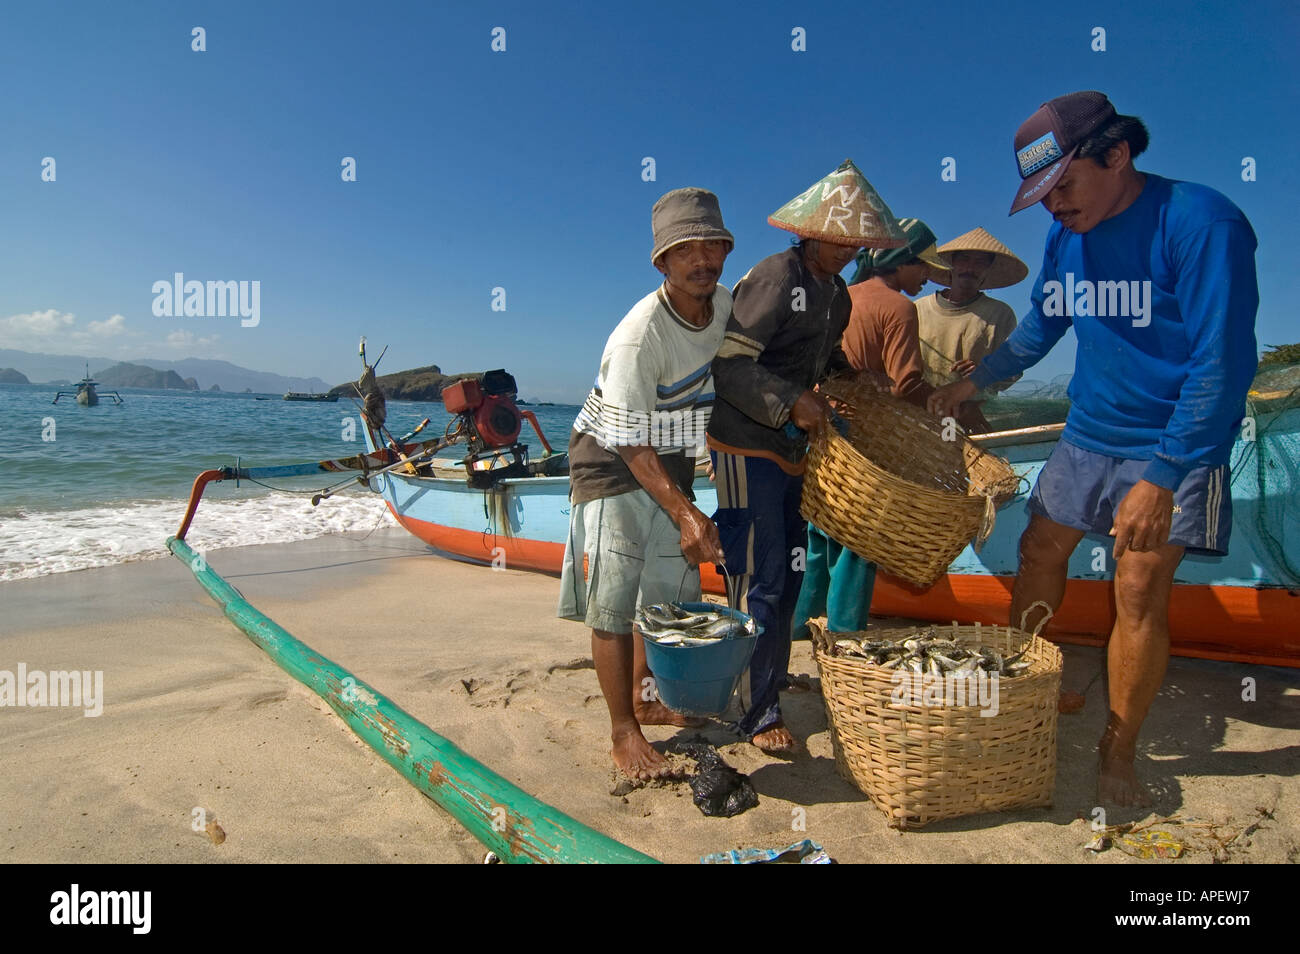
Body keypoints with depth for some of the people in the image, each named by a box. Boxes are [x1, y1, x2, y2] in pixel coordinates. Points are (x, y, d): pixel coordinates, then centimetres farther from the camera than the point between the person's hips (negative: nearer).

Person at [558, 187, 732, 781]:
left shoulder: (725, 305, -7)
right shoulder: (639, 336, -29)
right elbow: (632, 445, -29)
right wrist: (684, 513, -37)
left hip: (671, 461, 8)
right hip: (612, 463, -7)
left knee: (670, 588, 14)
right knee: (614, 599, -8)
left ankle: (644, 699, 32)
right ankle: (623, 732, 5)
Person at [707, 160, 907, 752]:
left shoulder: (836, 293, 13)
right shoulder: (775, 277, -15)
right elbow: (728, 365, -23)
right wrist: (791, 403, -25)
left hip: (790, 448, 9)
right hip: (744, 447, -9)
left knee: (786, 572, 16)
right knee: (759, 580, -6)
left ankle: (769, 675, 33)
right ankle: (758, 713, 6)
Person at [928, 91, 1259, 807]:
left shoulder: (1200, 224, -20)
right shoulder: (1066, 236, 2)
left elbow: (1223, 365, -23)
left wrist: (1160, 480, -26)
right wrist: (970, 383, 14)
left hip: (1174, 446, -6)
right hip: (1087, 433, 7)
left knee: (1139, 590, -6)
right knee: (1039, 552, 10)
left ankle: (1117, 756, 11)